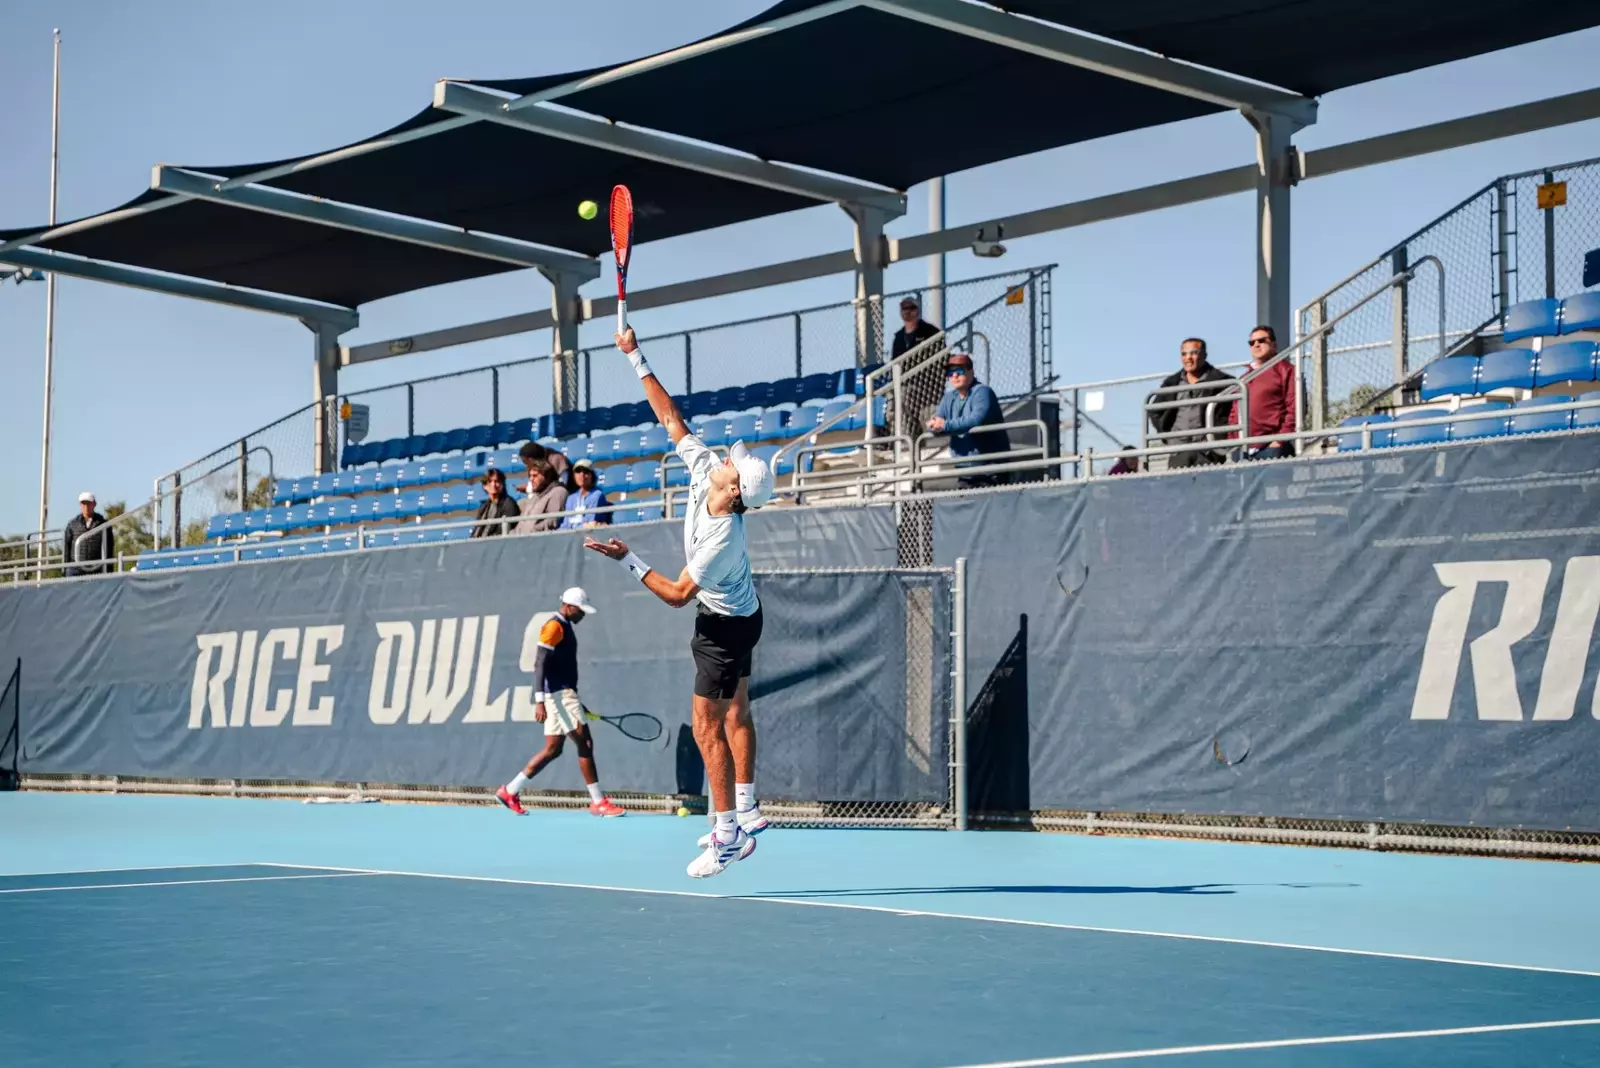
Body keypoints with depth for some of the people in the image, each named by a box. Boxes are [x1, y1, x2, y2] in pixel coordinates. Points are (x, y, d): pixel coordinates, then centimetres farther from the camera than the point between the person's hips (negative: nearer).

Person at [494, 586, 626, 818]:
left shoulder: (565, 627, 18)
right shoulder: (554, 627, -12)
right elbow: (540, 664, -19)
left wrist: (576, 701, 26)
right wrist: (539, 700, -26)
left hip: (563, 694, 10)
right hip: (558, 694, -10)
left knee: (552, 749, 10)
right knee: (585, 743, -9)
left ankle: (510, 791, 15)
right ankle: (598, 803, -6)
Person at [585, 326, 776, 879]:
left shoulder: (721, 538, -35)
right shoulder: (704, 470, -15)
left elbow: (677, 594, -28)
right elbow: (671, 418, -5)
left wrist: (627, 559, -28)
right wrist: (636, 358, -5)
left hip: (724, 626, -9)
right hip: (738, 612, 9)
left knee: (707, 728, -7)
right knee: (735, 715, 15)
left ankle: (728, 834, -4)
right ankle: (746, 813, 24)